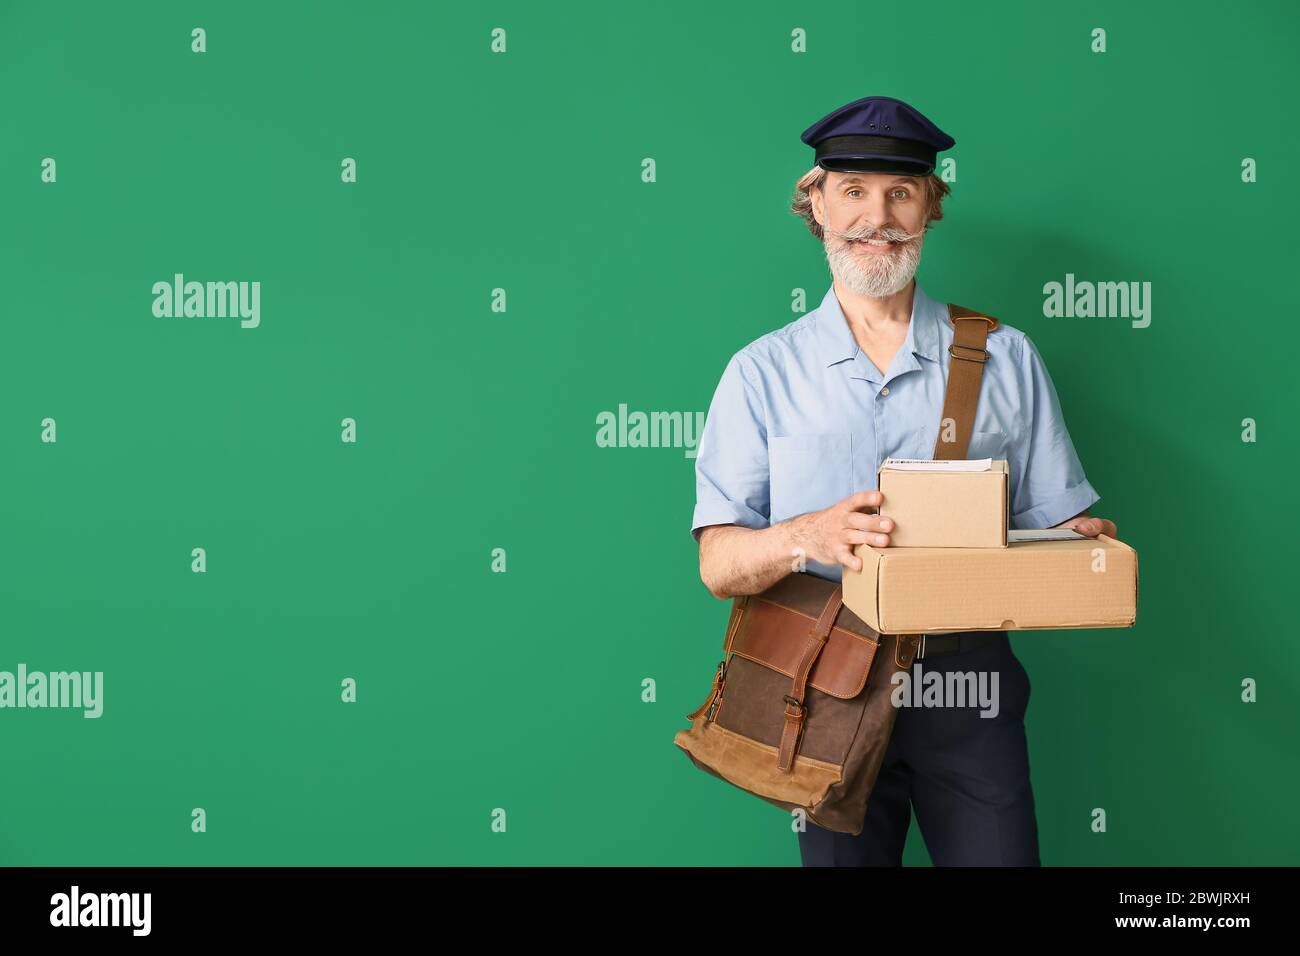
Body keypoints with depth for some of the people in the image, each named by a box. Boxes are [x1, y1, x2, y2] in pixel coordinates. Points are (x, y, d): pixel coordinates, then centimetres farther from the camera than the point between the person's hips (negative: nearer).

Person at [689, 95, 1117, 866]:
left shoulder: (1006, 360, 9)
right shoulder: (763, 372, 6)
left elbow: (1057, 524, 7)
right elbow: (718, 564, -2)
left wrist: (1085, 550, -17)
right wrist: (808, 537, -22)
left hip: (967, 684, 1)